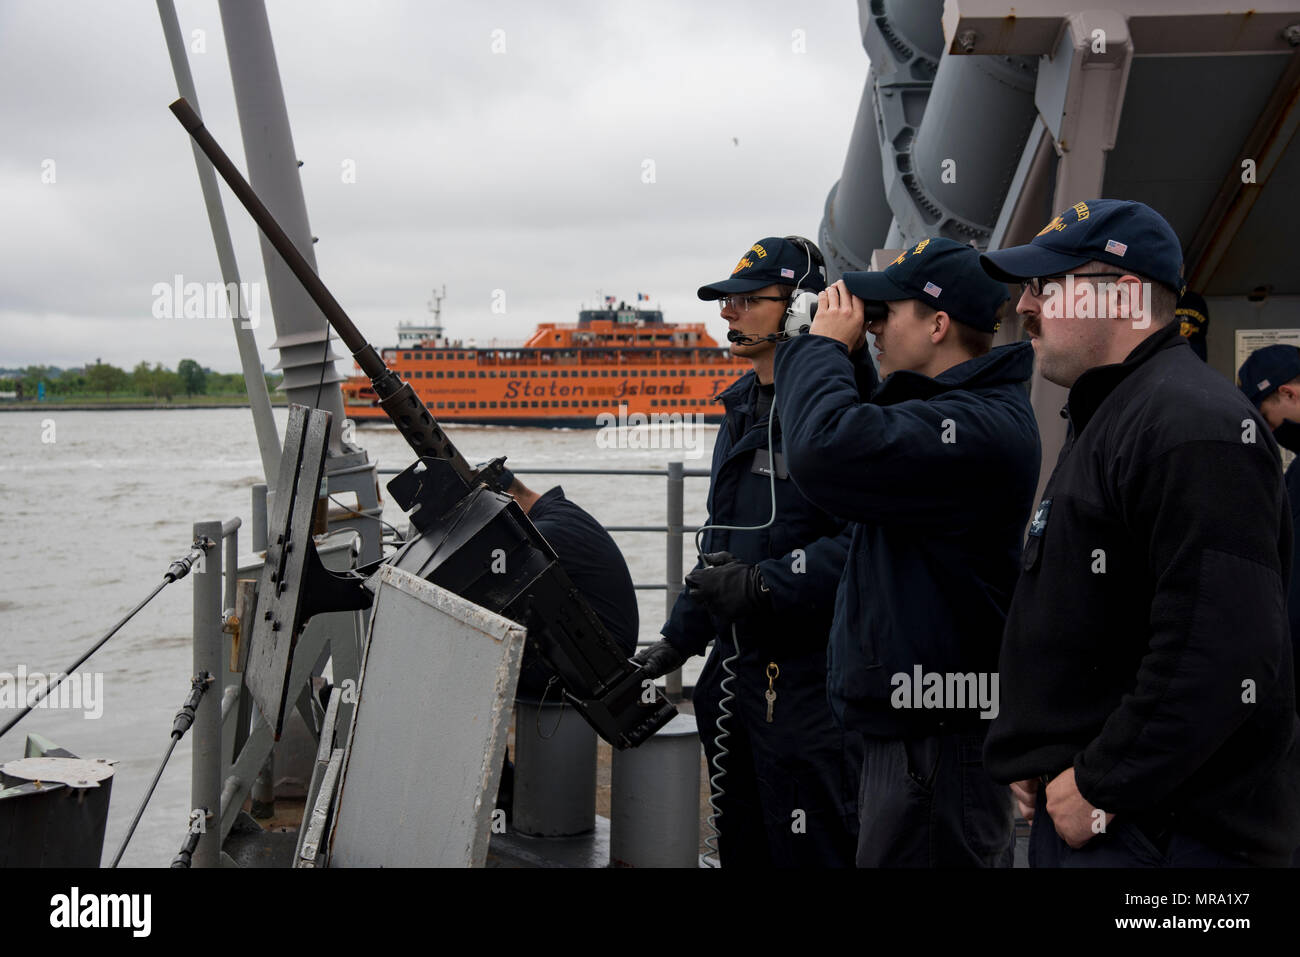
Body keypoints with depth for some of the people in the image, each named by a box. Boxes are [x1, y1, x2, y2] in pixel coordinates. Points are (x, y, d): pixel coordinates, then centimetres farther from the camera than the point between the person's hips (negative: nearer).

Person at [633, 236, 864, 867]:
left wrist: (765, 584, -25)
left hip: (808, 678, -9)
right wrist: (679, 637, 22)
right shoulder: (743, 408, 15)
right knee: (742, 846, 19)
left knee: (809, 852, -1)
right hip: (734, 669, 9)